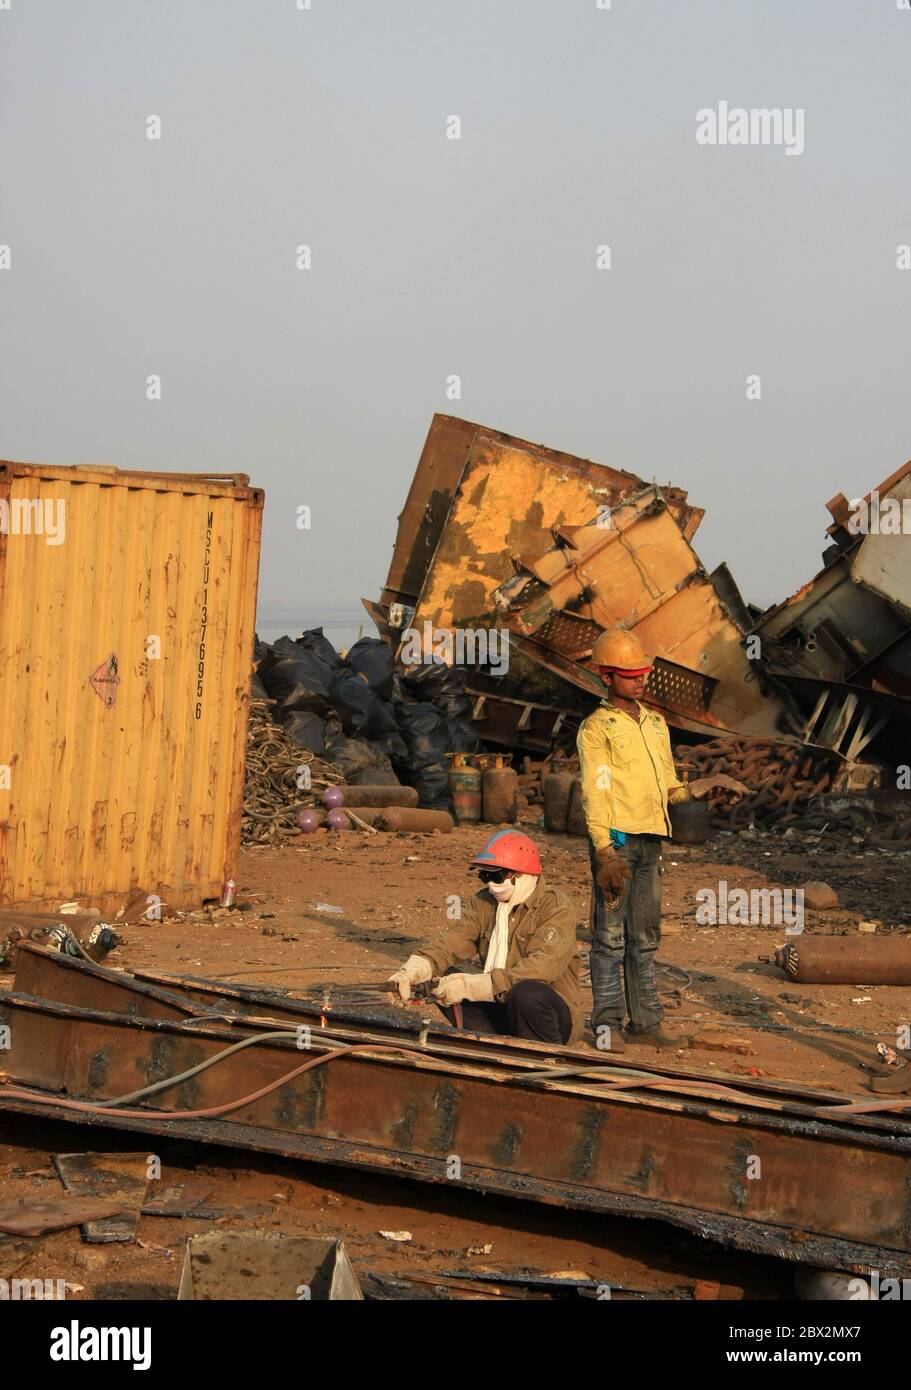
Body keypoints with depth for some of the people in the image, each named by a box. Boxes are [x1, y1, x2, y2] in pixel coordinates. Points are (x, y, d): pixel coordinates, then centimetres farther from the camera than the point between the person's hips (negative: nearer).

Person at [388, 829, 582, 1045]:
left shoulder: (556, 909, -14)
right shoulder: (484, 902, 6)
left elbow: (539, 969, -29)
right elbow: (451, 942, -9)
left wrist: (472, 985, -36)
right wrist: (413, 970, -30)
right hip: (499, 1007, 6)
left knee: (526, 992, -37)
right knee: (443, 977, -13)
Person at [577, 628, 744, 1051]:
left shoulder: (655, 724, 18)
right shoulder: (596, 729, -3)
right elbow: (595, 795, -10)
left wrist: (708, 785, 3)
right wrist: (605, 855, -18)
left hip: (650, 841, 7)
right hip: (615, 839, -7)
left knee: (644, 937, 9)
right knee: (611, 933, -5)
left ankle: (645, 1023, 12)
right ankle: (607, 1024, -2)